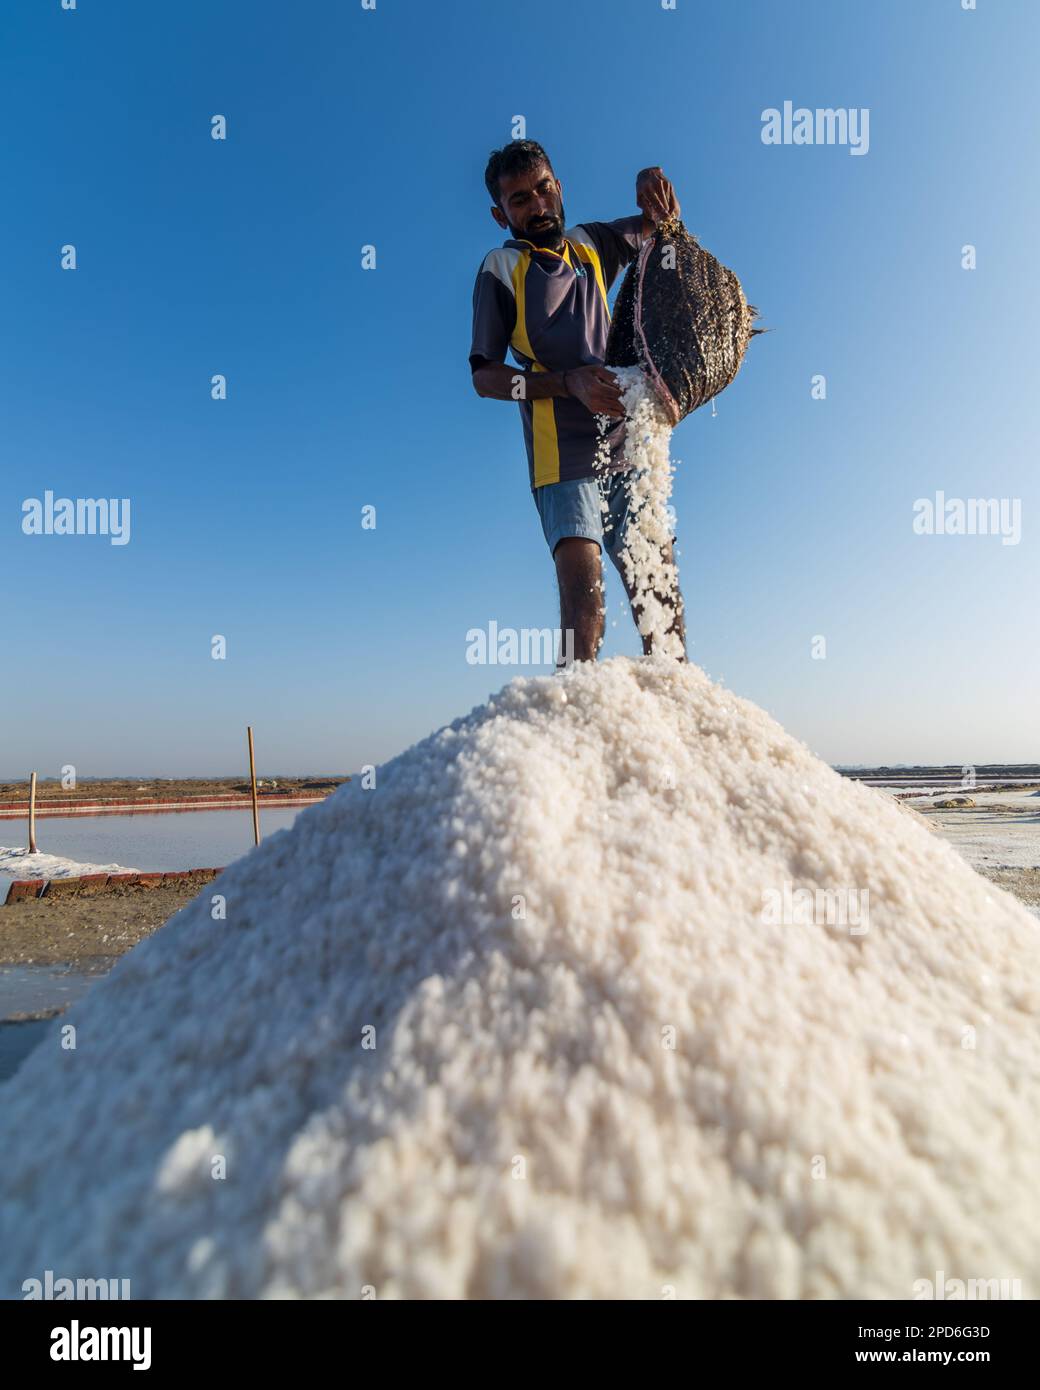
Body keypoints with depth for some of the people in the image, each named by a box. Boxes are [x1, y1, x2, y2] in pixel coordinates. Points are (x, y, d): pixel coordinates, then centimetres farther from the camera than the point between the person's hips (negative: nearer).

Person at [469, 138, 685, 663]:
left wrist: (649, 180, 9)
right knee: (582, 581, -22)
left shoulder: (592, 245, 19)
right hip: (564, 456, -4)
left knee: (658, 585, -3)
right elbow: (484, 375, 0)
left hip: (629, 446, 4)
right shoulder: (501, 268, 7)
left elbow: (660, 220, 34)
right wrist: (568, 382, -14)